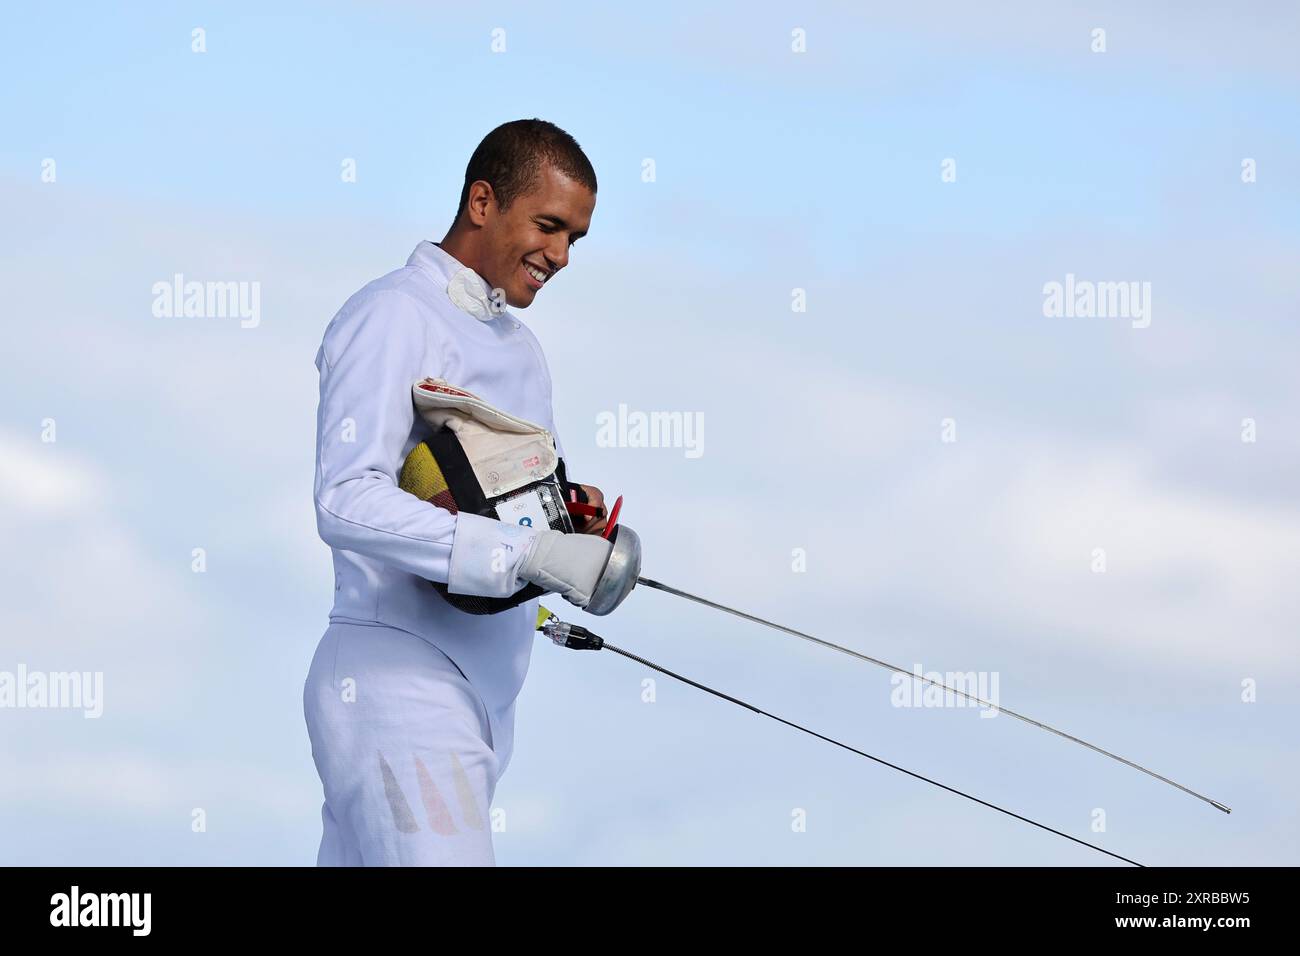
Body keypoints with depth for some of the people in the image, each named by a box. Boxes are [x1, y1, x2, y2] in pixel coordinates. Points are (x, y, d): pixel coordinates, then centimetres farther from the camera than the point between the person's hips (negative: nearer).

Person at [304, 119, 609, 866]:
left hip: (480, 694, 9)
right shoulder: (392, 317, -11)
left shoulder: (516, 345, 18)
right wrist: (531, 555, -30)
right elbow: (349, 501, -23)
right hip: (399, 686, -9)